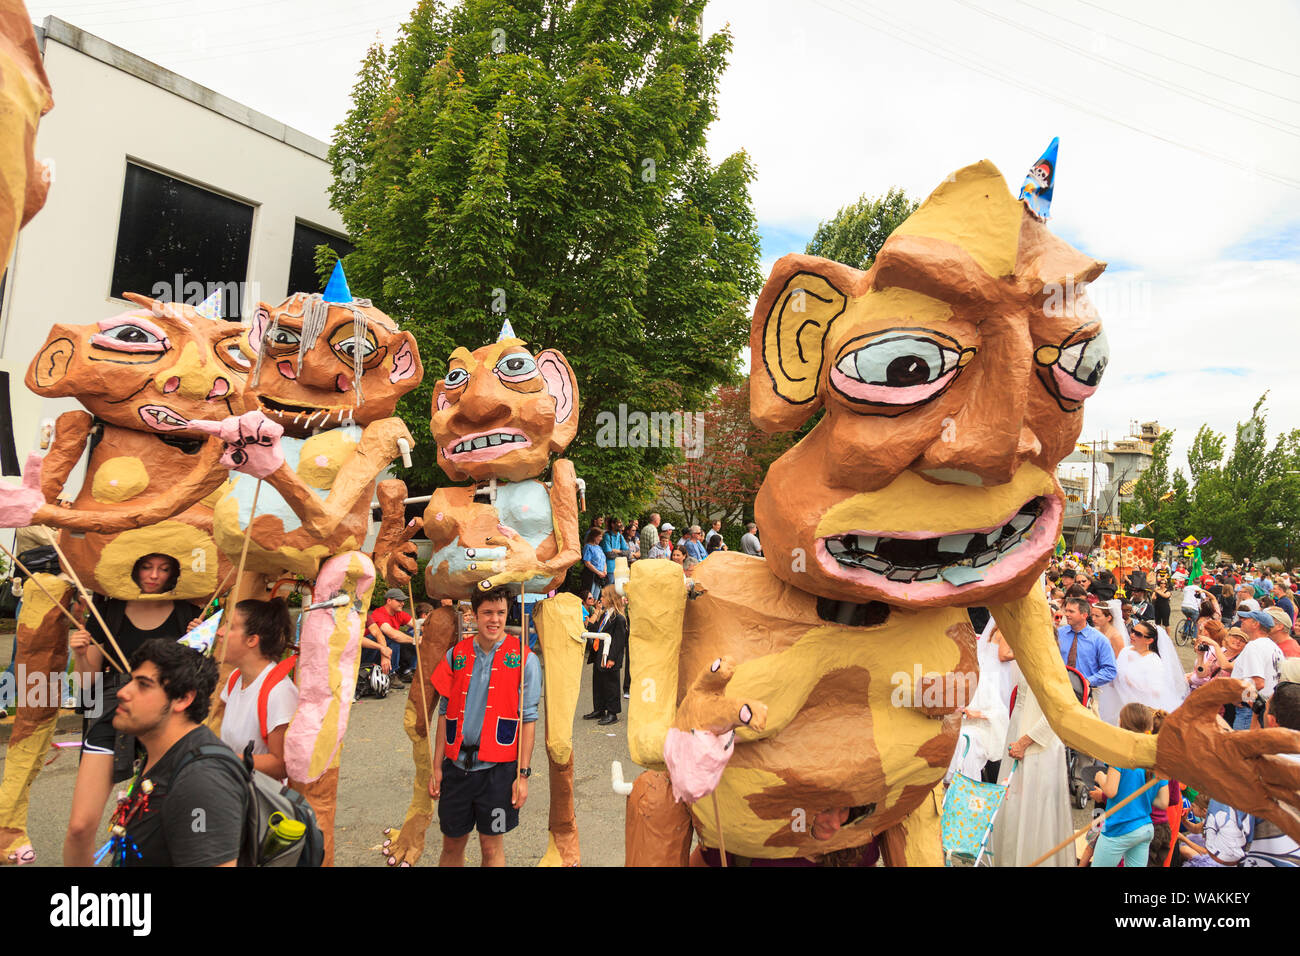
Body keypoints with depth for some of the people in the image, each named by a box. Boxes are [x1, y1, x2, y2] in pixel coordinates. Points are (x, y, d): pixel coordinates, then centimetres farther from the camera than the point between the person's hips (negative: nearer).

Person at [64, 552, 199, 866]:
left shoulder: (186, 614, 6)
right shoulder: (108, 611, 9)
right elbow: (89, 680, 14)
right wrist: (81, 655, -5)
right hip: (112, 717, 1)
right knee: (81, 825, -7)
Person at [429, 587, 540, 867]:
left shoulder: (524, 659, -5)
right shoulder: (456, 655, 4)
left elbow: (528, 720, -4)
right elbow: (445, 714, 9)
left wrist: (523, 775, -8)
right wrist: (437, 767, 7)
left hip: (497, 768, -3)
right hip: (456, 765, 3)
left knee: (492, 846, 8)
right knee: (452, 844, 14)